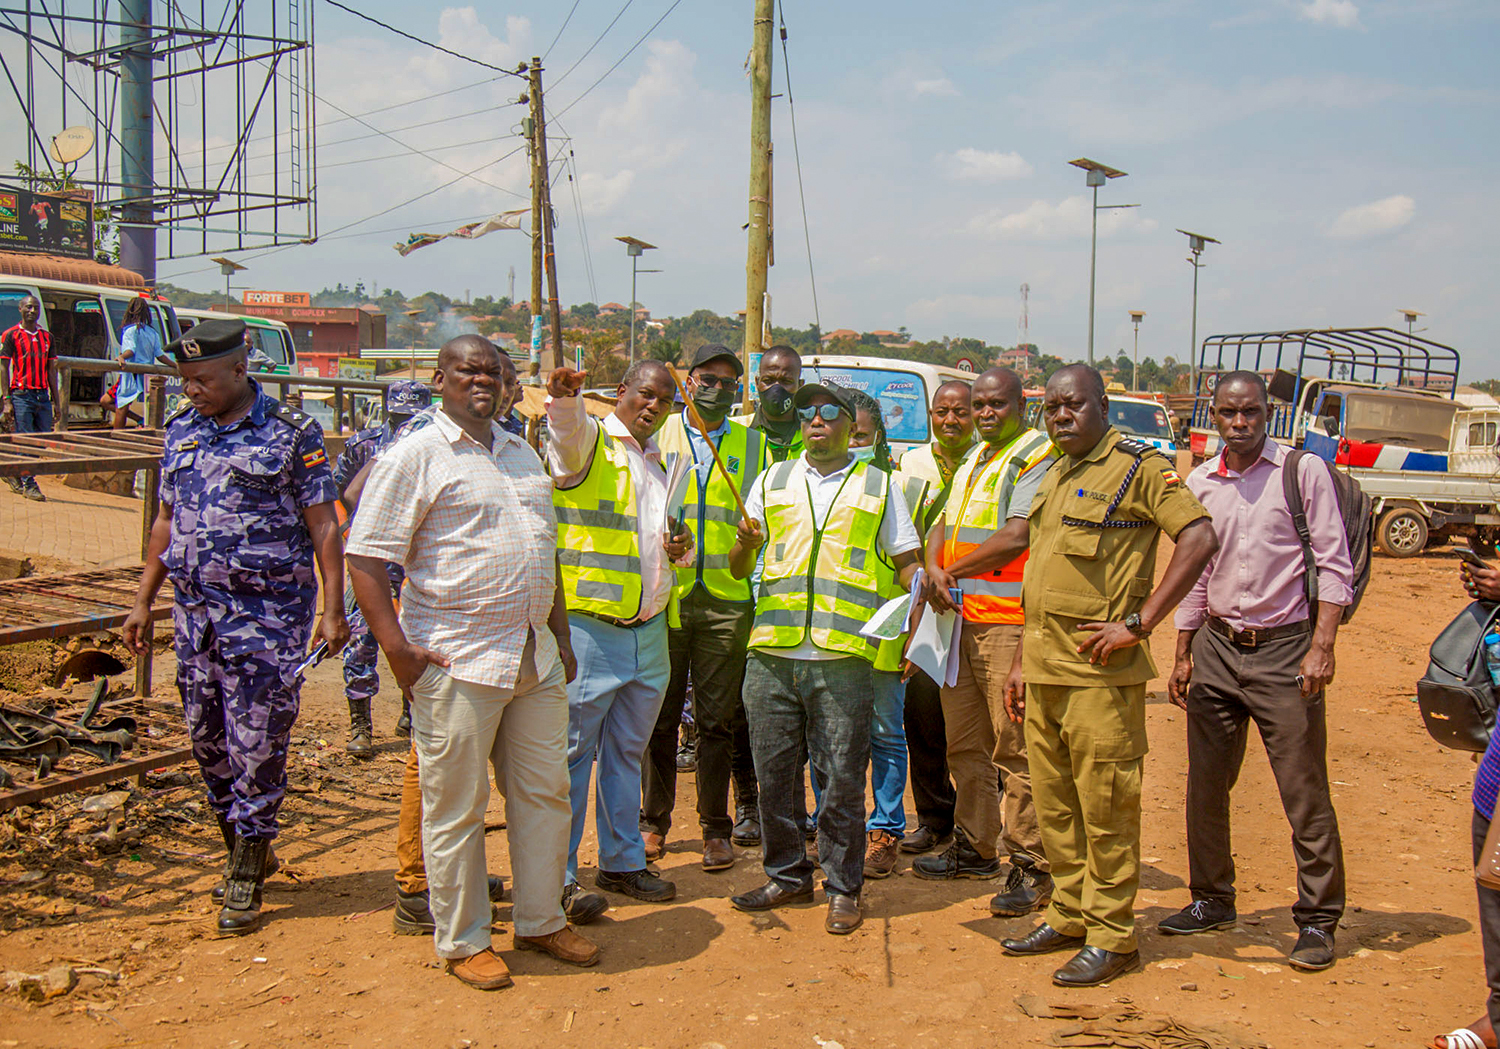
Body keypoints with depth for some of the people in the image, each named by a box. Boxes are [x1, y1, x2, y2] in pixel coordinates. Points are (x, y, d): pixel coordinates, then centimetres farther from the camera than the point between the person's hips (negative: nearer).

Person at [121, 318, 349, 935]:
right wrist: (142, 602, 15)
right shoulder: (181, 431, 10)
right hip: (194, 608, 6)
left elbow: (324, 527, -6)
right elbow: (167, 521, 17)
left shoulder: (291, 433, -6)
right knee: (207, 741, 11)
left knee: (257, 745, -2)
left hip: (267, 612, -6)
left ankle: (246, 879, 11)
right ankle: (246, 851, 29)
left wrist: (333, 611, -12)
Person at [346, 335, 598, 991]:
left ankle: (541, 921, 29)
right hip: (456, 663, -7)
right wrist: (397, 648, -17)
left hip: (536, 660, 7)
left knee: (544, 792, 13)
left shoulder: (522, 455, 17)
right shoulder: (413, 456, -6)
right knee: (456, 807, 4)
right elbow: (365, 557, -10)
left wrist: (560, 634, 19)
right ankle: (462, 941, 19)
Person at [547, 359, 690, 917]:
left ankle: (622, 861, 27)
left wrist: (678, 548, 6)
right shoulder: (589, 442, -4)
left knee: (627, 754, 15)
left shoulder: (657, 462, 19)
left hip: (649, 631, 7)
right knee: (572, 753, -2)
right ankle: (557, 875, 7)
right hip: (589, 626, -7)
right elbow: (566, 427, -29)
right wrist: (562, 395, -51)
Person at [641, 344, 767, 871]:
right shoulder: (657, 434, 9)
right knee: (659, 714, 5)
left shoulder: (753, 444, 12)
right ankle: (653, 822, 19)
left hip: (727, 599, 0)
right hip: (664, 594, 0)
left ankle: (716, 828, 14)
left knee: (718, 719, 3)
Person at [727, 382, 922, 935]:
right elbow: (737, 569, 17)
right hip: (772, 653, 3)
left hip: (843, 658, -2)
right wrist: (747, 543, -5)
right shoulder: (773, 481, 17)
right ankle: (787, 875, 25)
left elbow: (906, 561, 13)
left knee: (842, 779, 1)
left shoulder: (879, 486, 13)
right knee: (774, 774, 8)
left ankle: (843, 888, 15)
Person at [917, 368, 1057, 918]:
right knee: (964, 743, 15)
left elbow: (1017, 536, -17)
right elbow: (943, 523, 19)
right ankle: (975, 847, 28)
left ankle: (1031, 867, 1)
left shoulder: (1037, 456, -6)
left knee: (1015, 748, -7)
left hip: (1010, 621, -9)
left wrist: (951, 573, -9)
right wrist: (934, 567, -3)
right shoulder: (972, 461, 21)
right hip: (960, 619, 9)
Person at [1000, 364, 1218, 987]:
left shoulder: (1139, 467, -6)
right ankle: (1070, 916, 27)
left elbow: (1200, 539, -17)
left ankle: (1111, 936, 10)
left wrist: (1137, 623, -19)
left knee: (1104, 807, 0)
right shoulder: (1054, 479, 19)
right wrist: (1022, 660, 19)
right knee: (1053, 804, 14)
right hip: (1043, 670, 8)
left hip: (1100, 672, -8)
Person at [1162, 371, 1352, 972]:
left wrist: (1321, 647, -13)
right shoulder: (1198, 484, 9)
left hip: (1284, 648, -4)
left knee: (1305, 792, -1)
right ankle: (1212, 900, 26)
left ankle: (1317, 921, 12)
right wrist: (1183, 656, 13)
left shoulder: (1305, 472, -3)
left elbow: (1334, 567, -5)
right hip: (1216, 649, 5)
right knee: (1205, 785, 10)